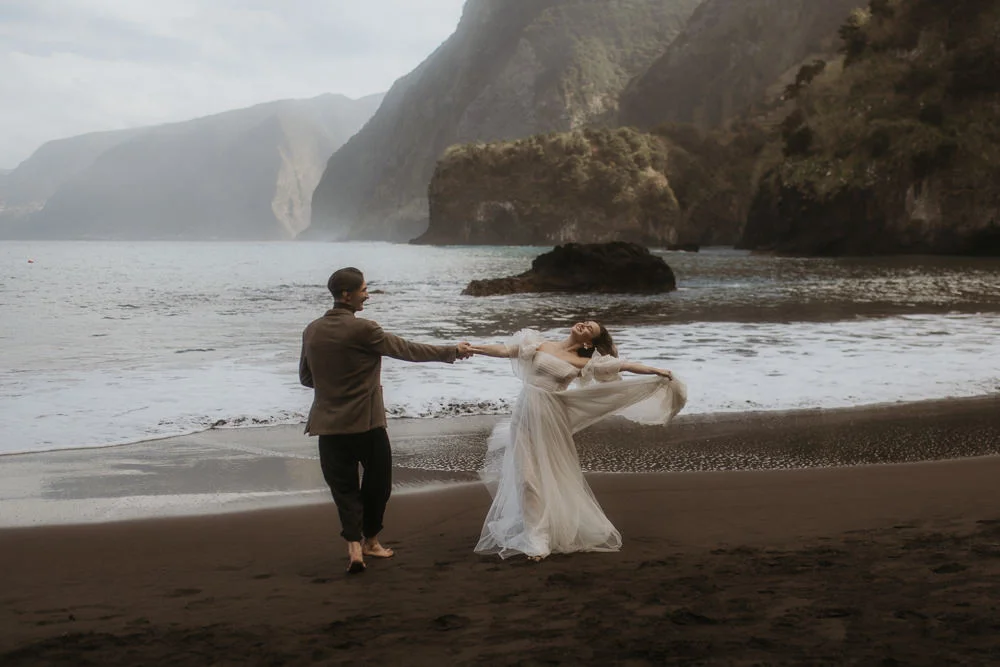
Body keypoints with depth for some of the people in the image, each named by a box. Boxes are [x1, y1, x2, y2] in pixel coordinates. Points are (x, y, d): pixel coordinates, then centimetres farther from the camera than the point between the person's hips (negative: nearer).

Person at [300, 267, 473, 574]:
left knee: (344, 486, 10)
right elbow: (407, 350, -8)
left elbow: (305, 377, 12)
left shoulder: (312, 331, 3)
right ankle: (370, 539, 28)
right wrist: (453, 351, 2)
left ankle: (354, 543, -5)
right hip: (366, 422, -4)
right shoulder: (362, 330, -15)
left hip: (329, 424, 4)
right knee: (376, 482, 16)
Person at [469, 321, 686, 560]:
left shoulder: (584, 363, 4)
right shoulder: (539, 345, 6)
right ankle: (536, 539, 9)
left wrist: (657, 371, -3)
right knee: (527, 474, 0)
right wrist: (469, 348, 2)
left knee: (555, 474, 3)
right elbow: (504, 350, 6)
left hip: (551, 417, 0)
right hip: (526, 414, 0)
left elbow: (625, 366, 2)